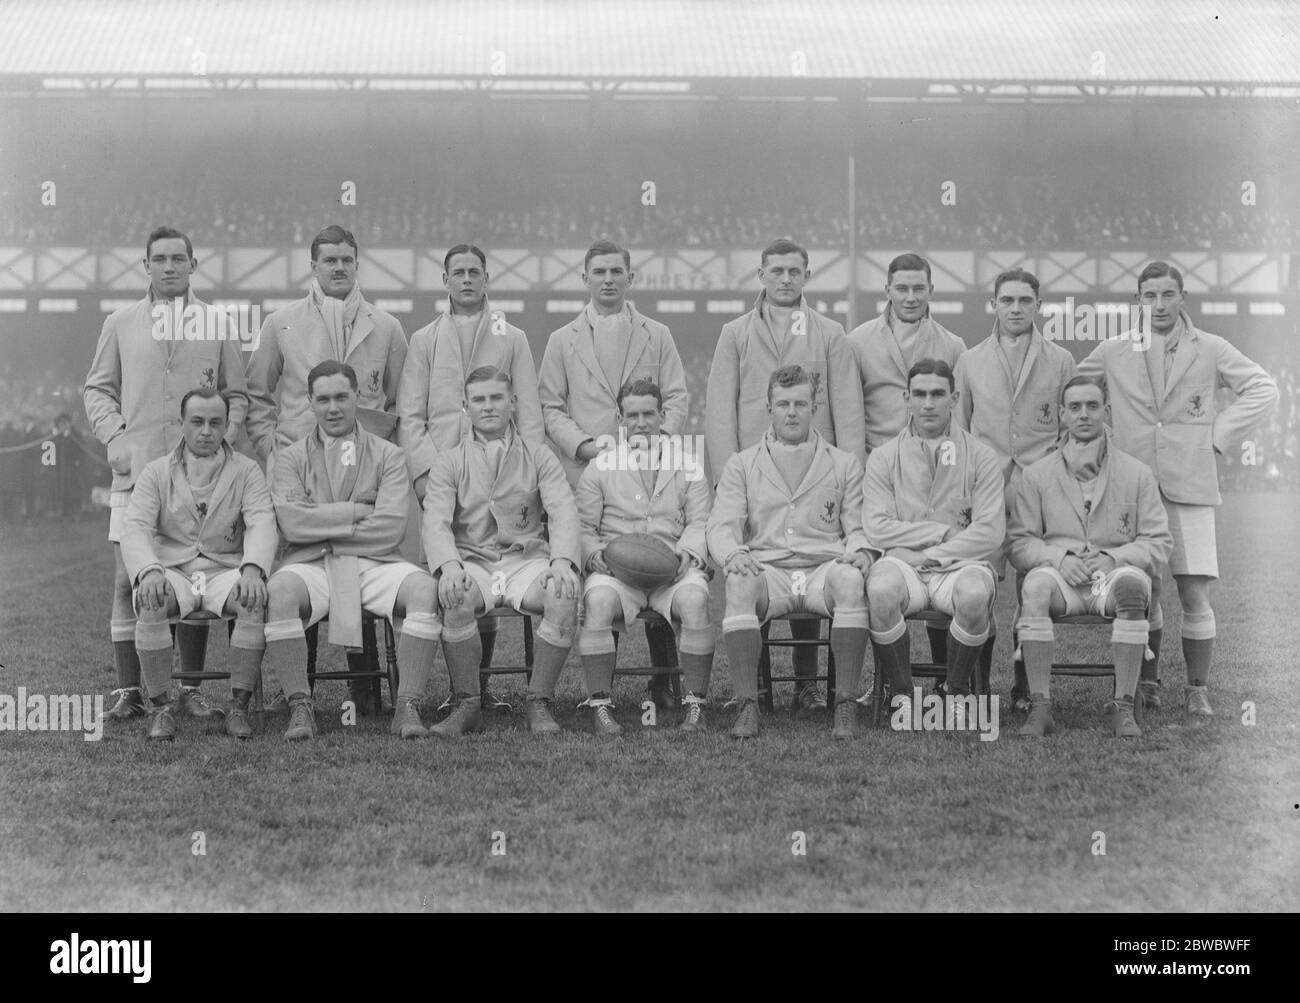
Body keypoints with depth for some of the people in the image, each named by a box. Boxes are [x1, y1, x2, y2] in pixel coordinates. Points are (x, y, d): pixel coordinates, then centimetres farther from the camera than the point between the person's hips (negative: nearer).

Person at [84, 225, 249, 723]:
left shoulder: (217, 324, 10)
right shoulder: (120, 323, 11)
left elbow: (236, 394, 13)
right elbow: (97, 388, 13)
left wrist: (222, 439, -2)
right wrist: (113, 437, -2)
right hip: (136, 469, 0)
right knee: (129, 579, -4)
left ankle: (191, 689, 10)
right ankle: (128, 691, 3)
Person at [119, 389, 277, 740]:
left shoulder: (246, 471, 8)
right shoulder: (156, 472, 9)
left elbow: (262, 524, -7)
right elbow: (135, 527, -4)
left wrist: (252, 568, -30)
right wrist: (149, 570, -27)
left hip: (226, 572, 0)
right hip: (172, 571, 0)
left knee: (256, 601, -33)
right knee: (149, 603, -34)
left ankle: (239, 707, -22)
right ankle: (161, 708, -19)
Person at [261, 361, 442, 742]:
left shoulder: (388, 455, 12)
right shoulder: (290, 457, 14)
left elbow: (391, 528, -3)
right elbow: (291, 523, -5)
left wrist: (323, 524, -2)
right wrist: (358, 512, -6)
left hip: (374, 563, 0)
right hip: (310, 565, 0)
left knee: (425, 589, -29)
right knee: (278, 591, -34)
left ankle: (407, 706, -23)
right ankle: (300, 706, -23)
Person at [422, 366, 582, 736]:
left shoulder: (539, 458, 12)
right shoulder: (449, 462, 11)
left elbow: (562, 512, -2)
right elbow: (435, 521, -3)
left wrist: (563, 561, -23)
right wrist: (449, 565, -25)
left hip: (528, 560, 1)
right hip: (472, 563, 0)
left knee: (565, 597, -31)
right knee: (455, 599, -35)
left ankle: (539, 703, -16)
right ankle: (466, 705, -18)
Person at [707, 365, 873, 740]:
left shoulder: (844, 464, 18)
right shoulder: (741, 464, 16)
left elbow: (859, 527, 12)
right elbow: (721, 526, 5)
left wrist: (859, 551, -13)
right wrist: (733, 554, -19)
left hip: (824, 569, 0)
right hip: (767, 569, 0)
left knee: (850, 579, -35)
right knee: (739, 583, -35)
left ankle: (846, 704, -32)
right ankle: (747, 705, -33)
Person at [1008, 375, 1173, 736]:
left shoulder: (1137, 473, 10)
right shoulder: (1036, 475, 10)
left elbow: (1159, 543, 6)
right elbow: (1019, 543, 6)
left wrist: (1114, 558, -12)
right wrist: (1059, 557, -14)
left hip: (1114, 573, 0)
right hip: (1061, 574, 0)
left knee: (1132, 582, -36)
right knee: (1036, 583, -35)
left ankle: (1123, 706, -29)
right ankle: (1040, 707, -32)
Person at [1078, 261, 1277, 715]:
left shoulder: (1209, 349, 5)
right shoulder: (1113, 353, 7)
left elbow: (1263, 389, 8)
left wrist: (1219, 435, 2)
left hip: (1189, 487, -1)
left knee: (1195, 596, -5)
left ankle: (1197, 689, 8)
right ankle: (1147, 684, 20)